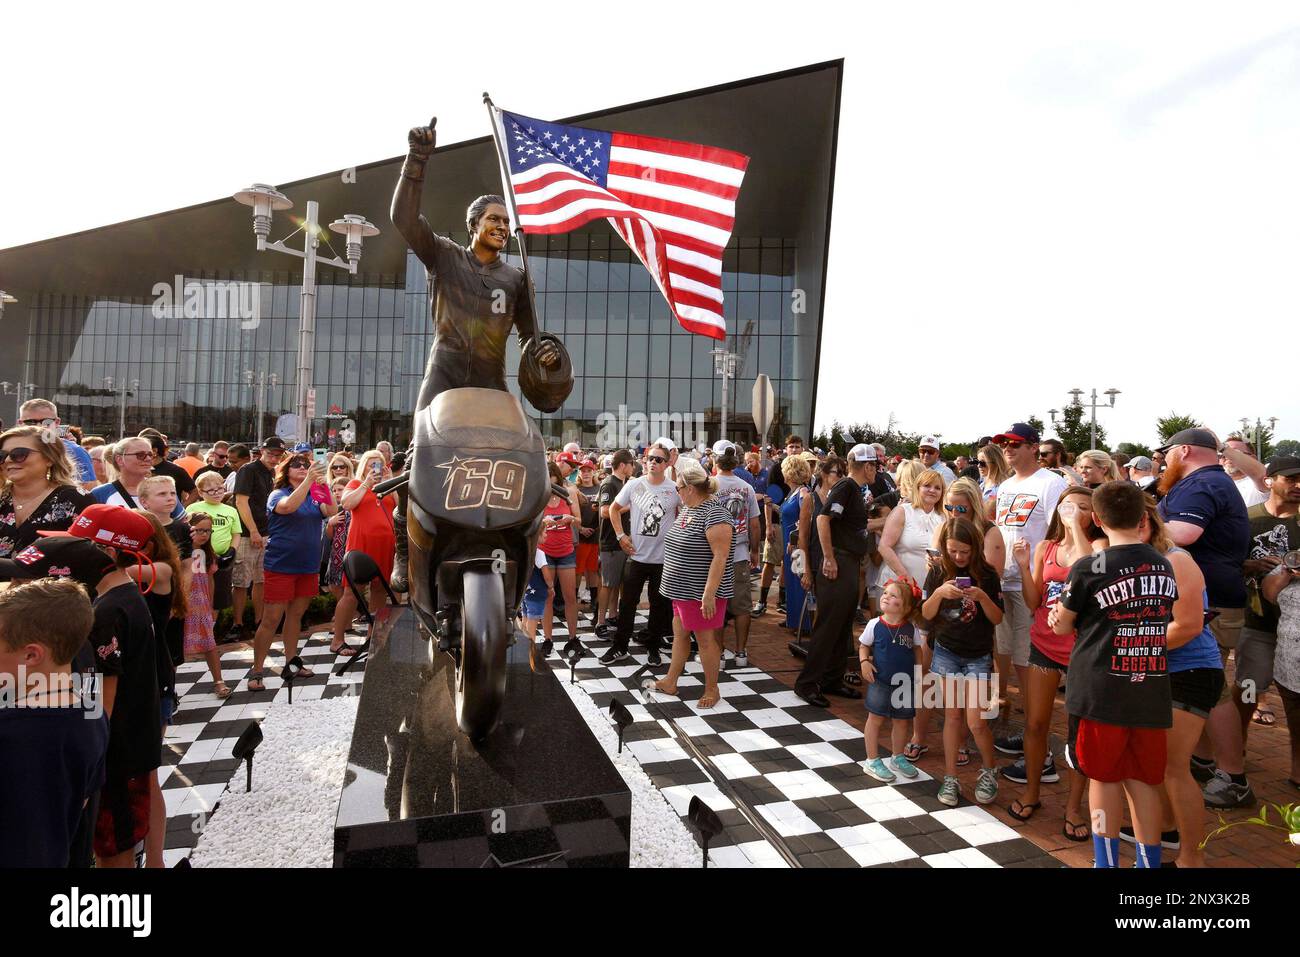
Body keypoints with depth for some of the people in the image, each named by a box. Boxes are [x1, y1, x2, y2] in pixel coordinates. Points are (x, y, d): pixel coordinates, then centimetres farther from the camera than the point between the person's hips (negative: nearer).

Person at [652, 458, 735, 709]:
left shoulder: (714, 514, -20)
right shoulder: (686, 509, 8)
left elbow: (720, 556, -24)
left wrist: (709, 594, -26)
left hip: (701, 592, -9)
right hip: (681, 589, 9)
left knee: (705, 640, 4)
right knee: (679, 634, 17)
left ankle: (712, 690, 19)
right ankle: (670, 682, 30)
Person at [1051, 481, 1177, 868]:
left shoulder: (1088, 569, -14)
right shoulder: (1165, 567, 3)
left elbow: (1061, 626, -4)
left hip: (1101, 691, -4)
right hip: (1151, 691, 4)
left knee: (1104, 777, 9)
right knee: (1143, 779, 13)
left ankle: (1107, 861, 17)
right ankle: (1149, 861, 21)